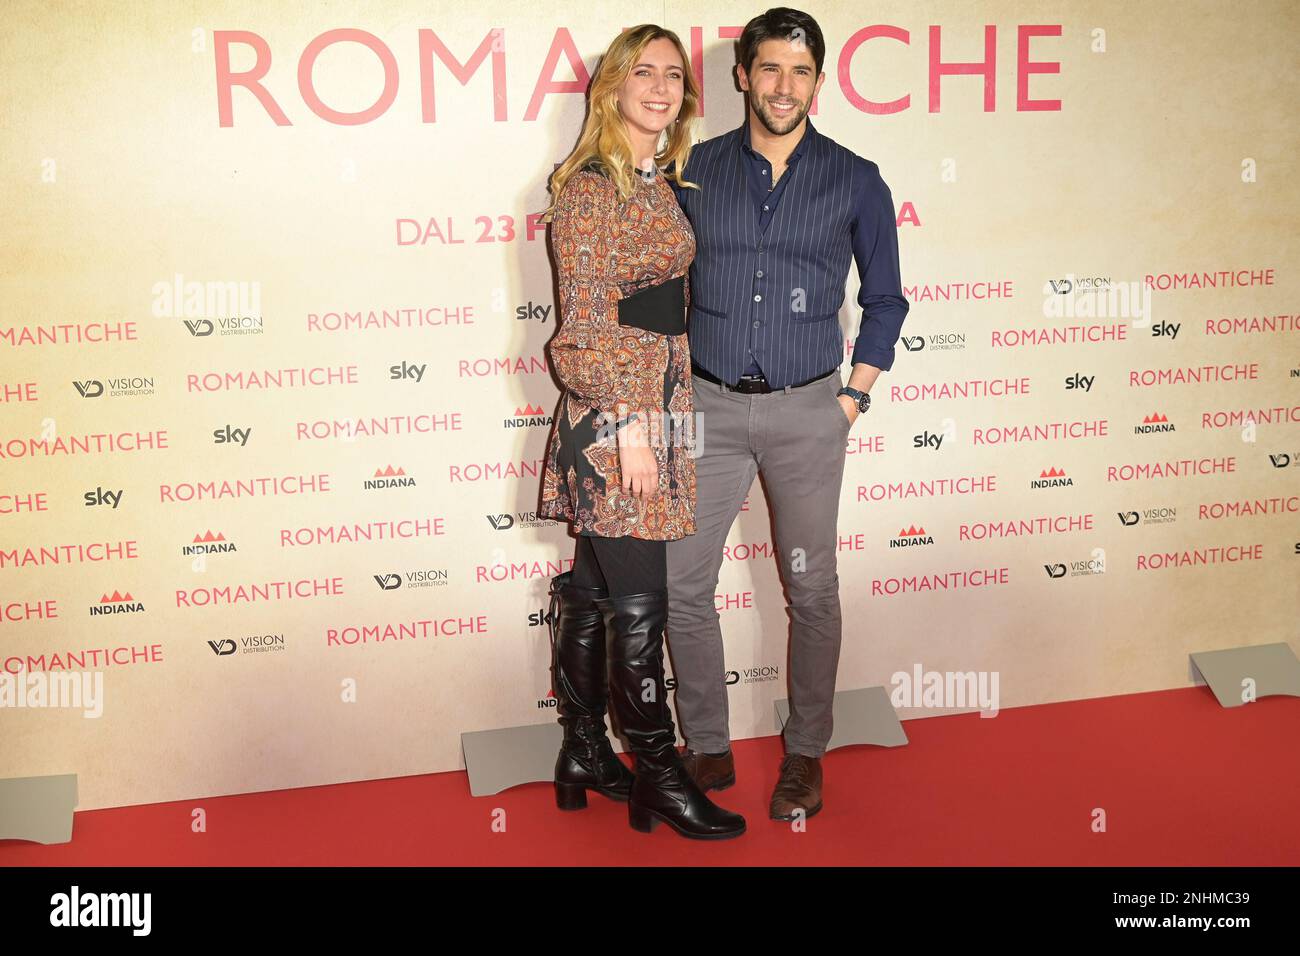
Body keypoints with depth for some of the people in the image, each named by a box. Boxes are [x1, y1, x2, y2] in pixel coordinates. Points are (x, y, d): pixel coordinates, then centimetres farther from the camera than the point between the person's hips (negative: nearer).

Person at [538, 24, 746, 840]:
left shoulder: (666, 184, 14)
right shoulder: (588, 187, -10)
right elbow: (586, 323, -14)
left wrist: (669, 412, 17)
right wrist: (628, 423, -18)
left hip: (663, 407, 8)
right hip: (613, 413, -8)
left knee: (594, 591, 15)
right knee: (638, 603, -1)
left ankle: (584, 753, 26)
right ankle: (661, 776, 12)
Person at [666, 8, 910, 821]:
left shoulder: (855, 181, 1)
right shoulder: (695, 171, 3)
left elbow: (886, 300, 9)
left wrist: (854, 396, 2)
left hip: (806, 410, -1)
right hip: (710, 406, 1)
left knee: (812, 587, 6)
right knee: (683, 583, 1)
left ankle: (806, 754, 21)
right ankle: (709, 750, 17)